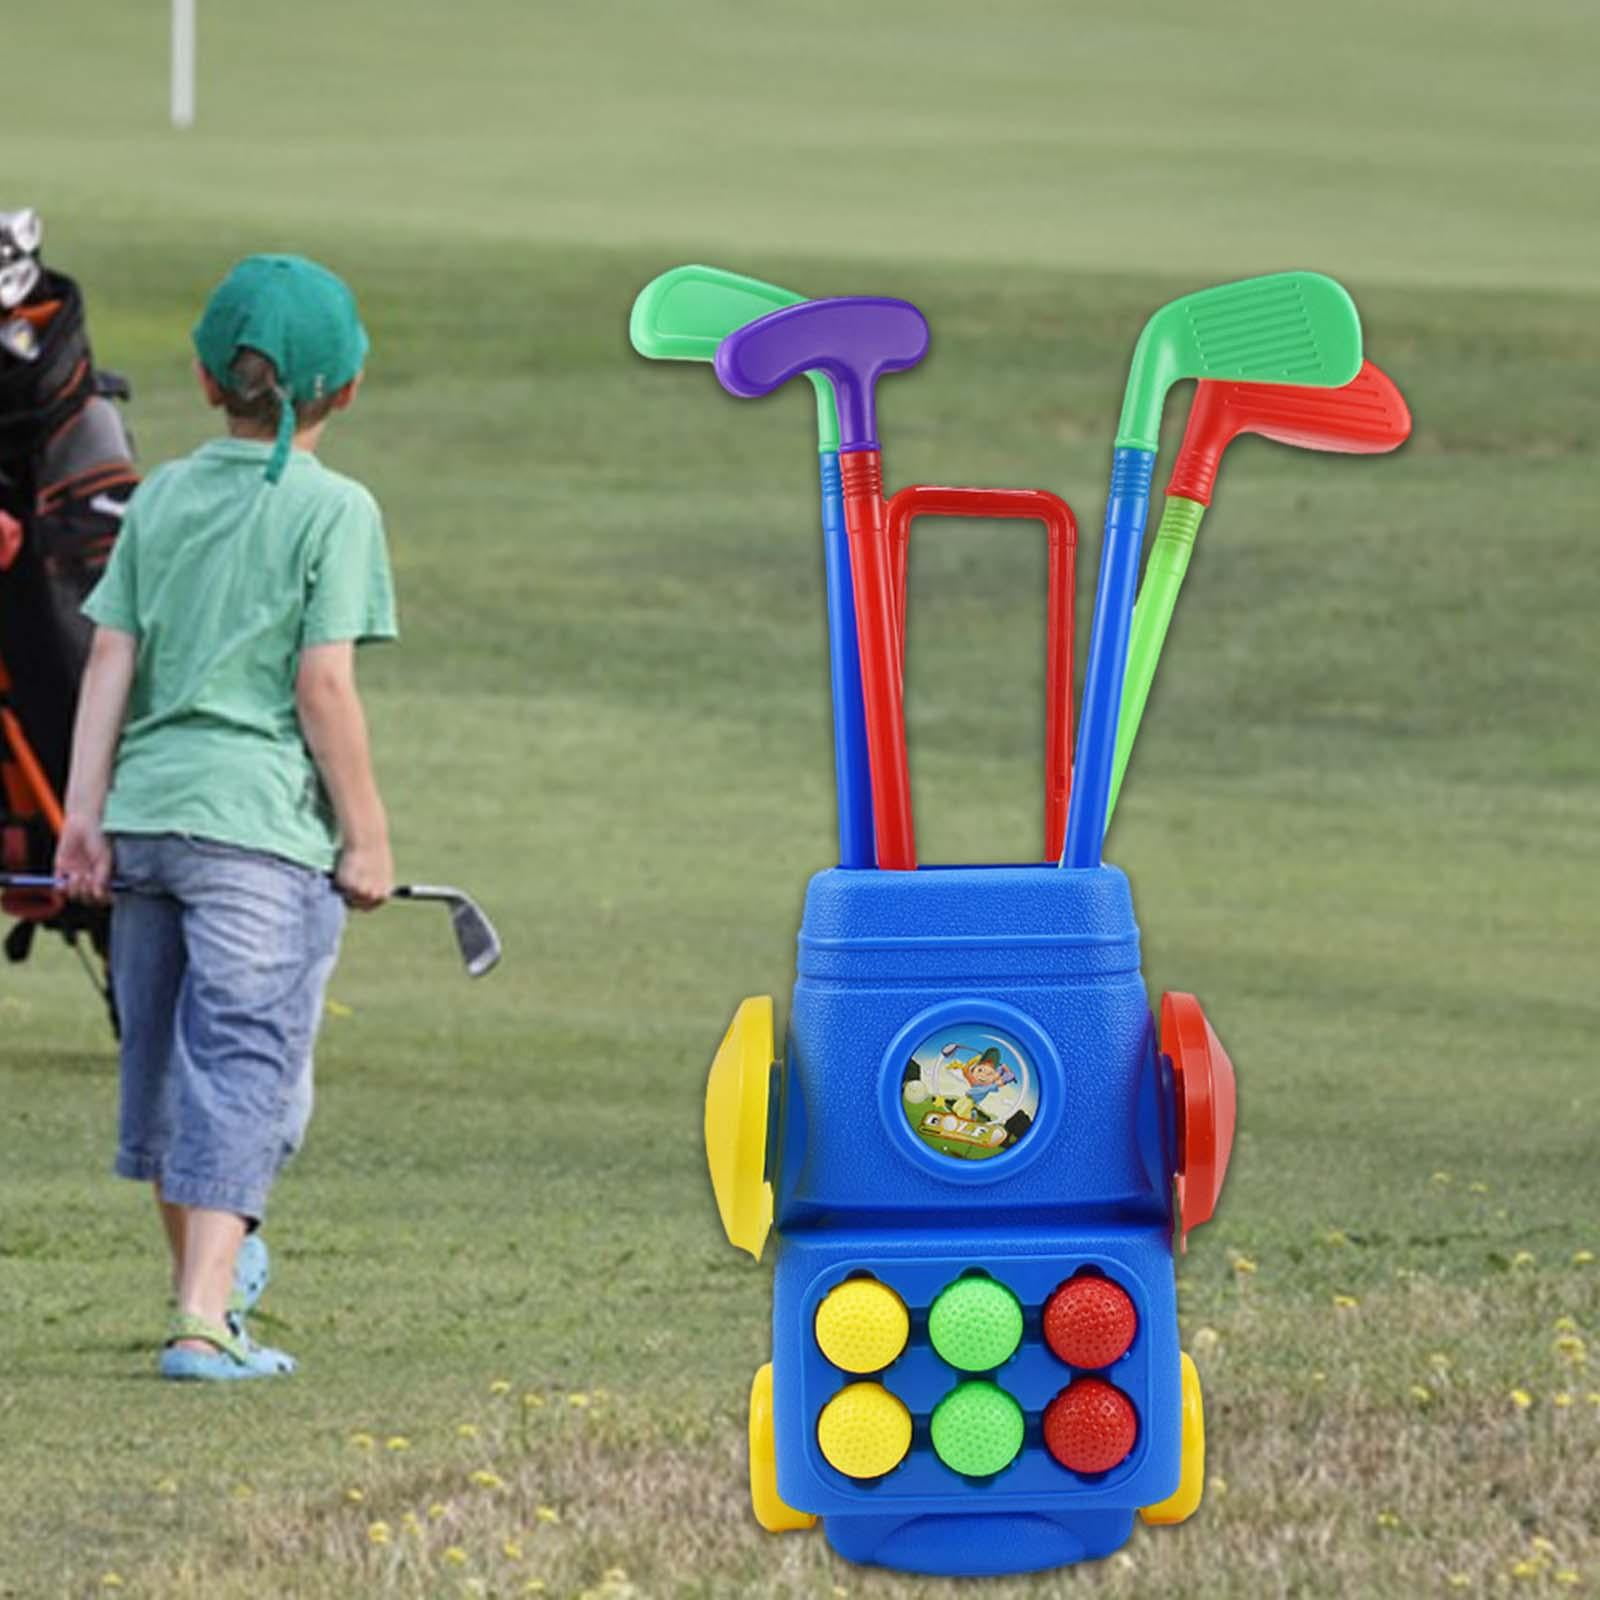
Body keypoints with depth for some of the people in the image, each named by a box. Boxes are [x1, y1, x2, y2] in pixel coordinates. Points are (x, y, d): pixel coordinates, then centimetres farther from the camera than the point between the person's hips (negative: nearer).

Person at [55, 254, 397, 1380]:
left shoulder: (160, 497, 10)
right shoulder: (334, 509, -5)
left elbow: (110, 663, 7)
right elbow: (324, 685, -10)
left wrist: (86, 812, 8)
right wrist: (367, 834, -5)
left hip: (146, 810, 6)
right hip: (264, 822, -6)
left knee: (161, 1055, 17)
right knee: (246, 1064, -6)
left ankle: (207, 1271, 36)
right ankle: (206, 1318, -15)